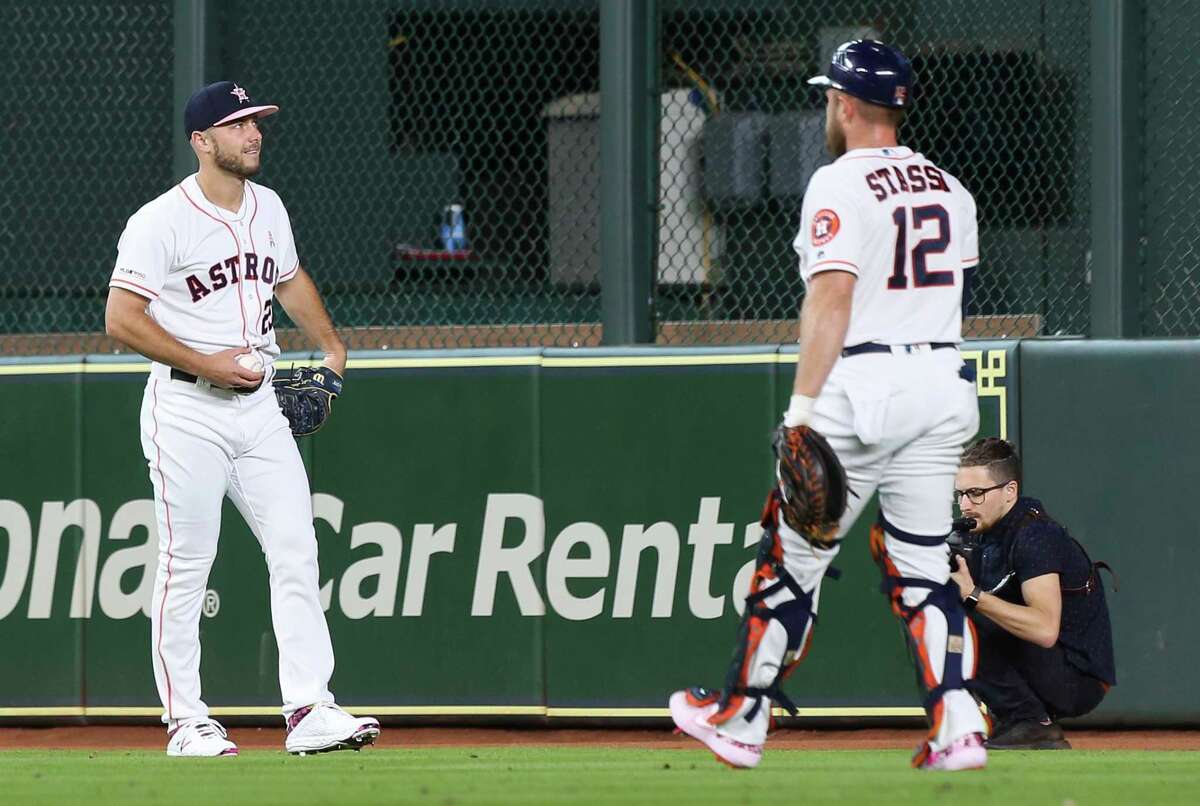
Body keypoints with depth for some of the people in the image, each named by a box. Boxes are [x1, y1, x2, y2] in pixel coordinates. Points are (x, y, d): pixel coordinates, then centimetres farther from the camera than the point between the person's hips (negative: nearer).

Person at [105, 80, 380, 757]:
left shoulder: (268, 208, 11)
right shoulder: (162, 222, -11)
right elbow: (122, 319, -14)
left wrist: (332, 344, 19)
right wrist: (208, 365, -17)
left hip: (259, 406, 6)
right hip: (188, 413, -6)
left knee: (296, 551, -4)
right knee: (187, 565, -2)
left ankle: (309, 710, -7)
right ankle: (186, 720, 5)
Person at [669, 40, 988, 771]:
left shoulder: (840, 186, -10)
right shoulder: (949, 189, 13)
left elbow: (832, 299, -17)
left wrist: (803, 408, -19)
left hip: (860, 388, -6)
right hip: (944, 388, 6)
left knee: (795, 557, 4)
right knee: (925, 567, 8)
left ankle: (741, 721, 13)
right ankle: (958, 725, -6)